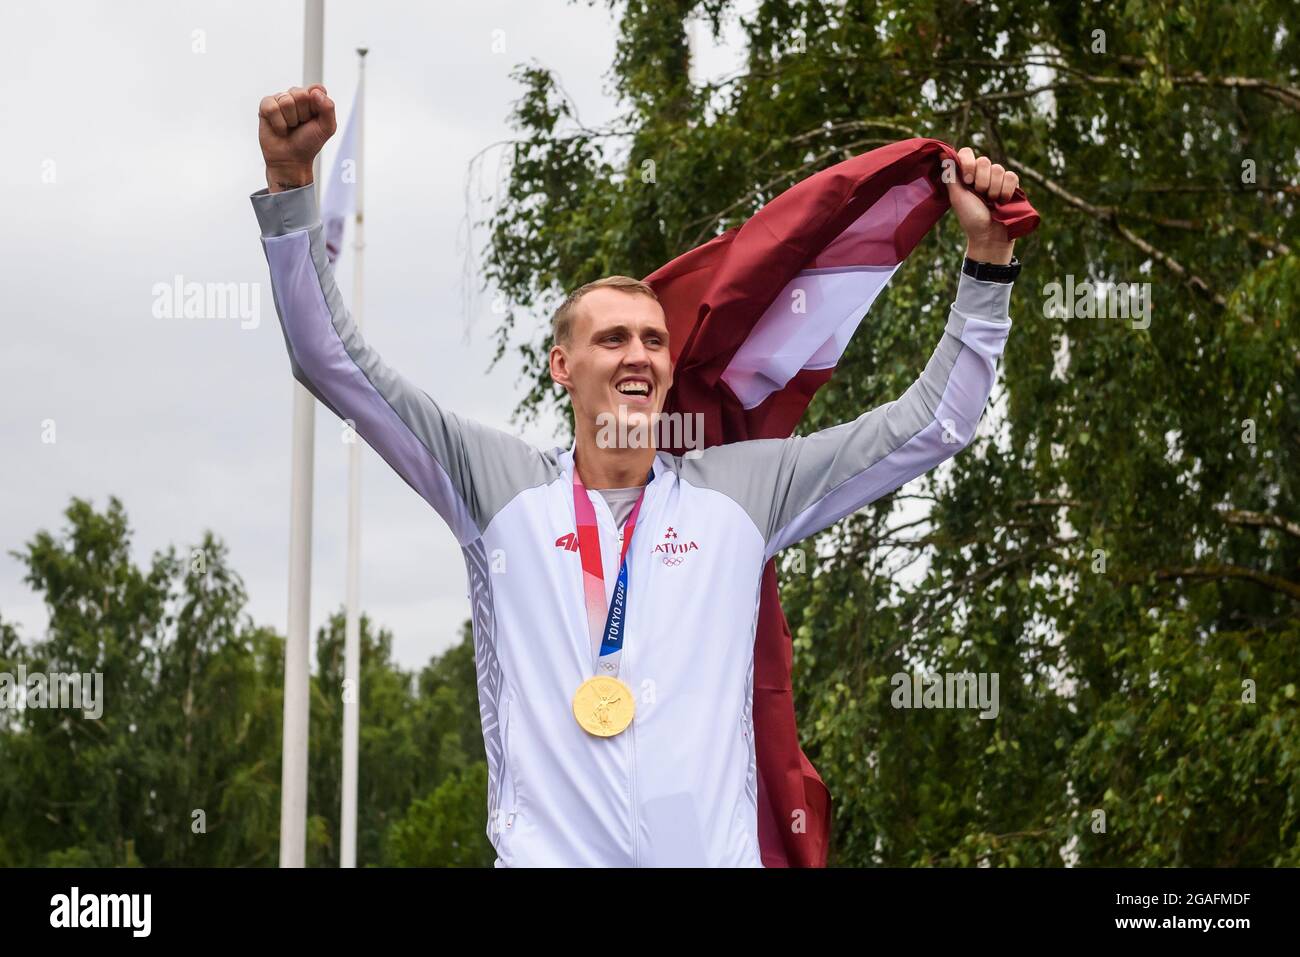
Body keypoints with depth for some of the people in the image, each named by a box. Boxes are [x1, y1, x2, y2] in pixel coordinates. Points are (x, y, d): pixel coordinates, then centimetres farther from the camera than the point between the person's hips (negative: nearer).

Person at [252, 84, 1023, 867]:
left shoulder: (743, 487, 11)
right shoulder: (498, 484, 8)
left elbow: (931, 423, 14)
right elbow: (333, 360, 5)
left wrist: (987, 256, 10)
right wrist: (290, 183, -3)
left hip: (716, 850, 1)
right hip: (546, 849, -1)